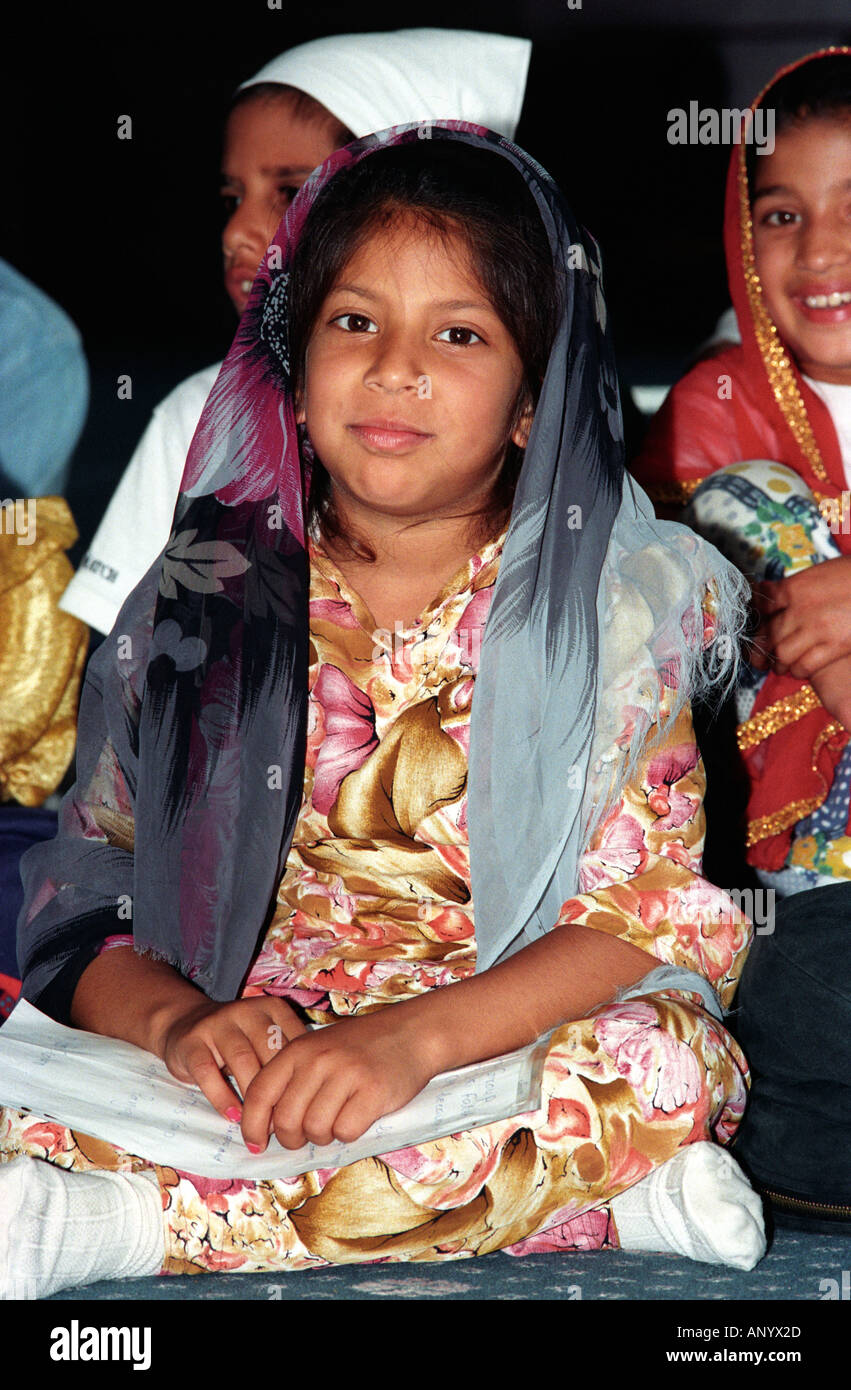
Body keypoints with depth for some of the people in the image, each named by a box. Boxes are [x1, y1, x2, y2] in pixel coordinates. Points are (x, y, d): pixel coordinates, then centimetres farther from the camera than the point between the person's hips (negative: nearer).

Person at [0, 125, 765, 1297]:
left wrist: (418, 1034, -22)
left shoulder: (614, 608, 5)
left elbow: (652, 915, -6)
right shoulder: (196, 608, 11)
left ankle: (113, 1219, -28)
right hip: (247, 1060, 1)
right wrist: (176, 1019, -16)